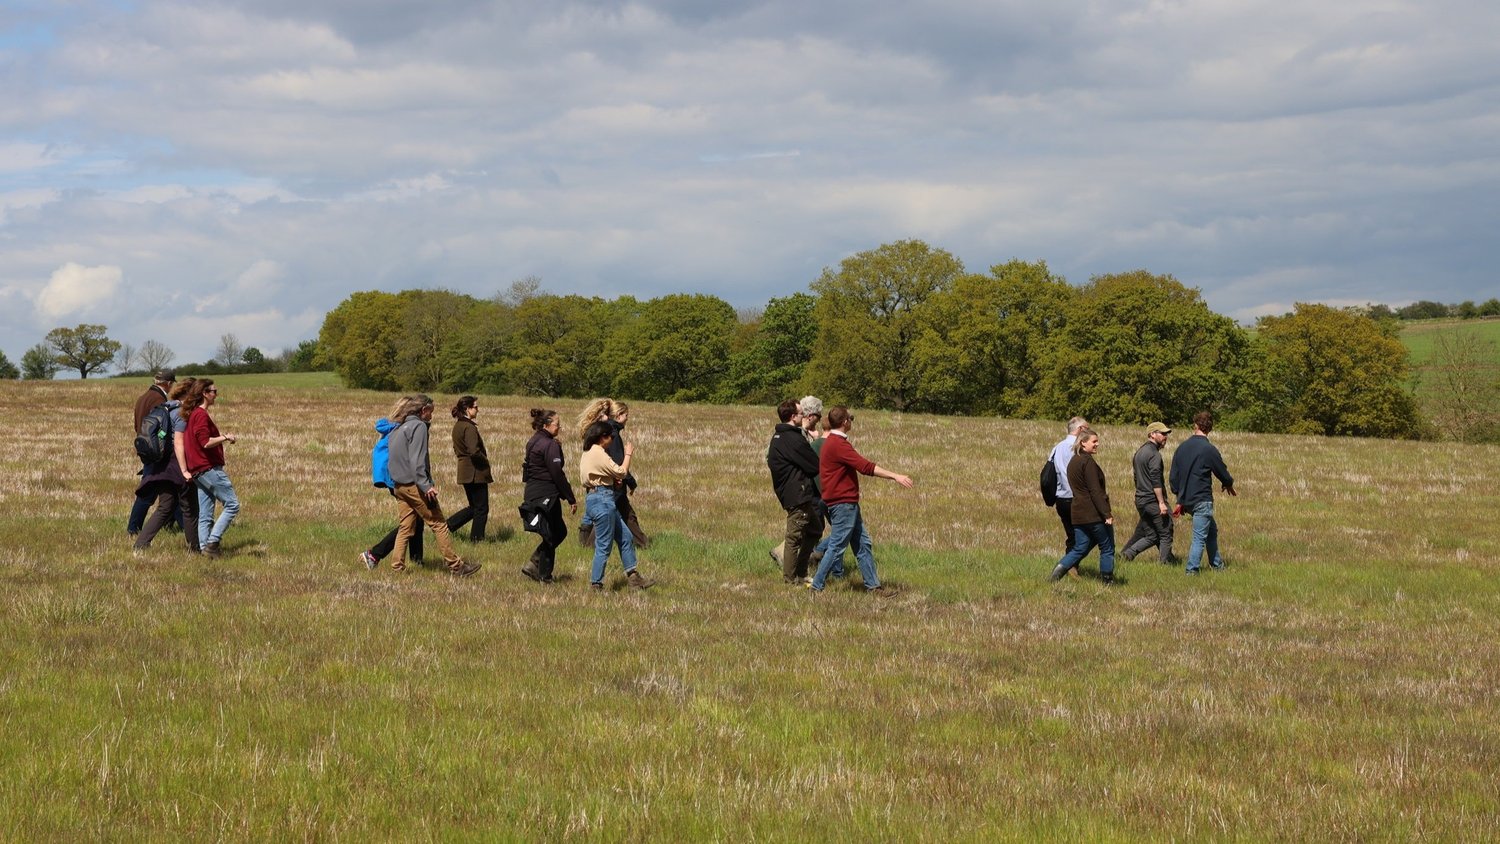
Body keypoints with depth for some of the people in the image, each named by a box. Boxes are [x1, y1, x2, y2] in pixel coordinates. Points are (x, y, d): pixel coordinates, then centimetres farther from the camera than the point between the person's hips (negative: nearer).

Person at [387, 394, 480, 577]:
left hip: (398, 485, 8)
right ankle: (455, 565, -1)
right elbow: (417, 459, -20)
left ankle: (397, 566, 7)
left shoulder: (397, 429, 17)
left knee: (406, 527, 11)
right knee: (438, 524, -3)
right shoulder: (418, 426, -10)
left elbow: (392, 459, 19)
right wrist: (425, 485, -24)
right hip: (414, 484, -8)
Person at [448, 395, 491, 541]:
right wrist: (486, 461, -11)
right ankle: (477, 538, 8)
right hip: (476, 472, -9)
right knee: (481, 508, 3)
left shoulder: (457, 426, 10)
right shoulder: (469, 427, -19)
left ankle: (445, 526, 14)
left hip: (465, 472, 9)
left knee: (474, 507, 19)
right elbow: (474, 451, -27)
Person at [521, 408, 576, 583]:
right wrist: (571, 499, -12)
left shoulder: (533, 443, 13)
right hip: (546, 495, -9)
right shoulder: (550, 445, -16)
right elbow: (557, 474, -18)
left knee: (559, 531, 18)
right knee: (551, 536, 2)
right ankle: (544, 576, 7)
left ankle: (533, 565, 13)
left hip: (532, 493, 9)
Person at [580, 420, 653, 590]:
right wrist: (628, 454, -2)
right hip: (602, 500, -11)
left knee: (626, 537, 14)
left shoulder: (588, 453, 14)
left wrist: (613, 481, 8)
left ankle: (633, 576, 17)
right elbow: (621, 472, -16)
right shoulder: (598, 454, -17)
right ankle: (596, 583, 3)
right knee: (604, 545, -3)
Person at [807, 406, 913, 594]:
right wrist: (895, 476, -29)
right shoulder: (838, 445, -19)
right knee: (837, 547, -5)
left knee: (863, 544, 12)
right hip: (843, 503, -11)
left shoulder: (833, 442, 15)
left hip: (848, 503, 11)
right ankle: (816, 586, 0)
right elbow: (865, 466, -27)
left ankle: (873, 585, 15)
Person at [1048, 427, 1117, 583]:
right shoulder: (1088, 462, -14)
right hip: (1094, 514, -8)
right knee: (1107, 548, 5)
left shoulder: (1072, 462, 14)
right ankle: (1108, 581, 9)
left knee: (1080, 549, 12)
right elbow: (1095, 491, -19)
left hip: (1078, 514, 8)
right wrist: (1107, 514, -19)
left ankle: (1061, 568, -8)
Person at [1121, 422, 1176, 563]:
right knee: (1165, 535, 0)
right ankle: (1166, 562, 0)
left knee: (1151, 536, 13)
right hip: (1153, 501, -9)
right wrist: (1161, 502, -22)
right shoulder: (1153, 454, -13)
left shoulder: (1140, 452, 17)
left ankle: (1127, 553, 4)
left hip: (1140, 500, 9)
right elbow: (1156, 480, -21)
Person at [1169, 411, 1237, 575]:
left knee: (1212, 530, 22)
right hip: (1202, 500, -7)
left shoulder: (1182, 448, 6)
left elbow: (1174, 476, 11)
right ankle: (1191, 571, -8)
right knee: (1199, 537, -4)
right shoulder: (1209, 449, -13)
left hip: (1186, 500, 7)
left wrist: (1180, 499, 22)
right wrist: (1229, 485, 21)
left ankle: (1217, 564, 30)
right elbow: (1222, 473, -2)